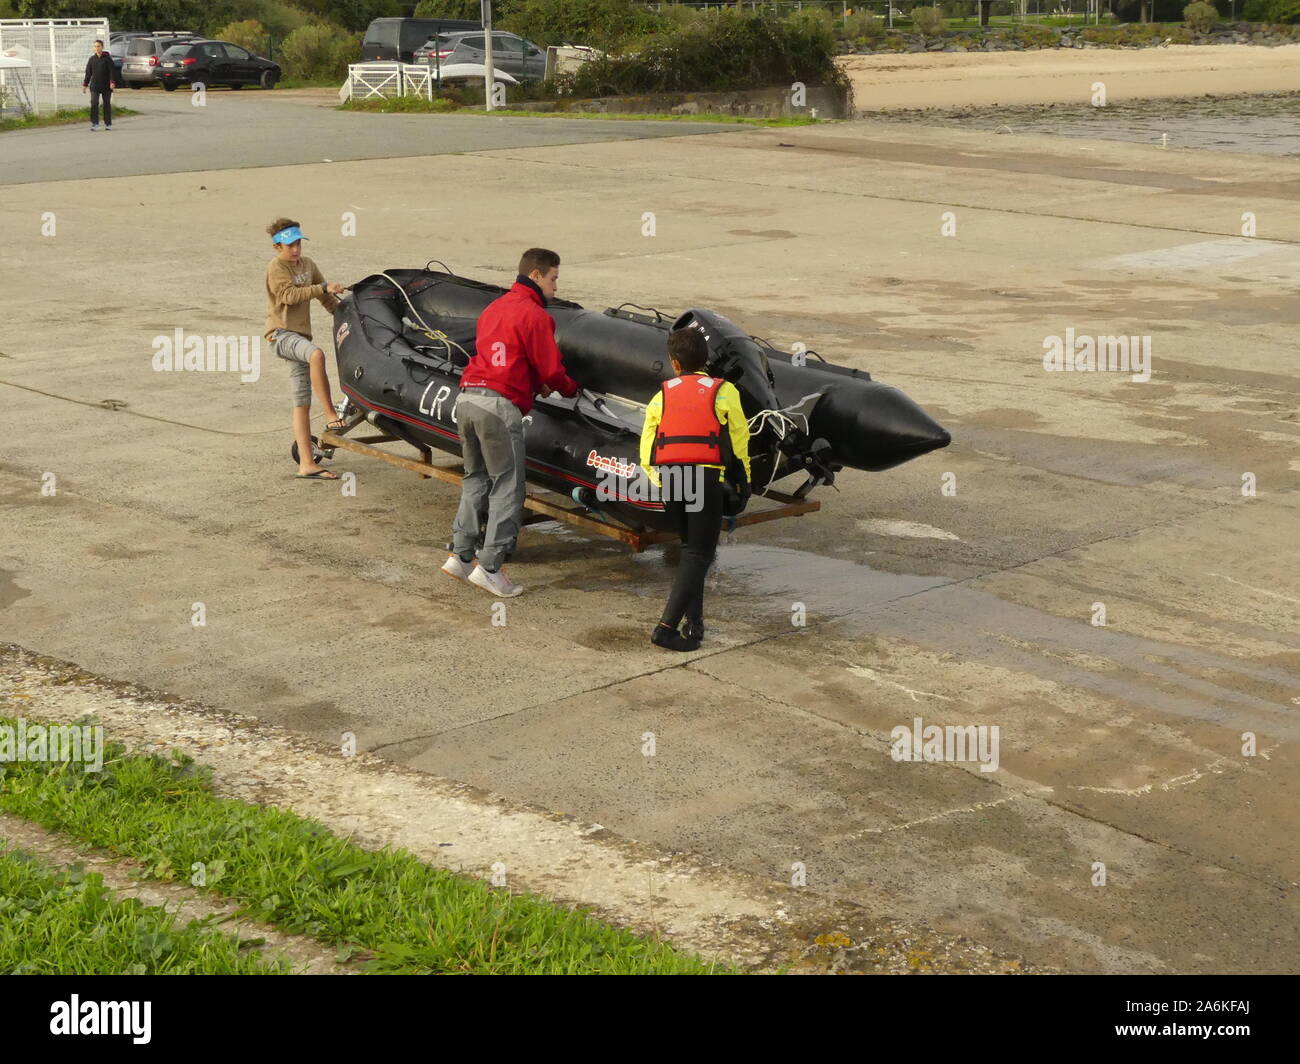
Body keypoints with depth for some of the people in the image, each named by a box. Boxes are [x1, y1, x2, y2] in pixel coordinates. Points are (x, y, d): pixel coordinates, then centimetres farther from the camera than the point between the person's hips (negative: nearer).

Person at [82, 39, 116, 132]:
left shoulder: (107, 58, -2)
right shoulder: (92, 59, 7)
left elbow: (112, 71, -8)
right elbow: (88, 73, 12)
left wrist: (112, 82, -21)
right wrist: (85, 85, 10)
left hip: (106, 86, -2)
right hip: (95, 85, 2)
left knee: (107, 104, 5)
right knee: (94, 103, -11)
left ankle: (108, 124, 14)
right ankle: (94, 123, -9)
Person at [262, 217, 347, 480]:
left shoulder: (308, 265, 16)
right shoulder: (276, 267, -5)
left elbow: (326, 297, 26)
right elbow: (289, 295, -19)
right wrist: (323, 288, -23)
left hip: (301, 335, 8)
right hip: (281, 333, -8)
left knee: (302, 402, 4)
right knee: (316, 355, -38)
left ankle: (307, 463, 3)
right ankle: (331, 417, -35)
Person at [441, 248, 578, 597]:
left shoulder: (493, 308, 21)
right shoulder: (535, 315, -5)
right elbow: (551, 370, -5)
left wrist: (536, 384, 21)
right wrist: (570, 388, 15)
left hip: (466, 397, 8)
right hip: (500, 405, -8)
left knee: (476, 479, 18)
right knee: (508, 486, -2)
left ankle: (460, 555, 16)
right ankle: (490, 567, -6)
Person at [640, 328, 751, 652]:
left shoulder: (662, 396, 14)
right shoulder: (723, 392, 6)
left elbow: (647, 453, 10)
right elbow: (739, 442, 4)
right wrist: (742, 485, 13)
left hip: (670, 478, 4)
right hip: (707, 478, -4)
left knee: (691, 548, 21)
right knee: (699, 555, -1)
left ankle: (694, 623, 18)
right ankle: (667, 626, -13)